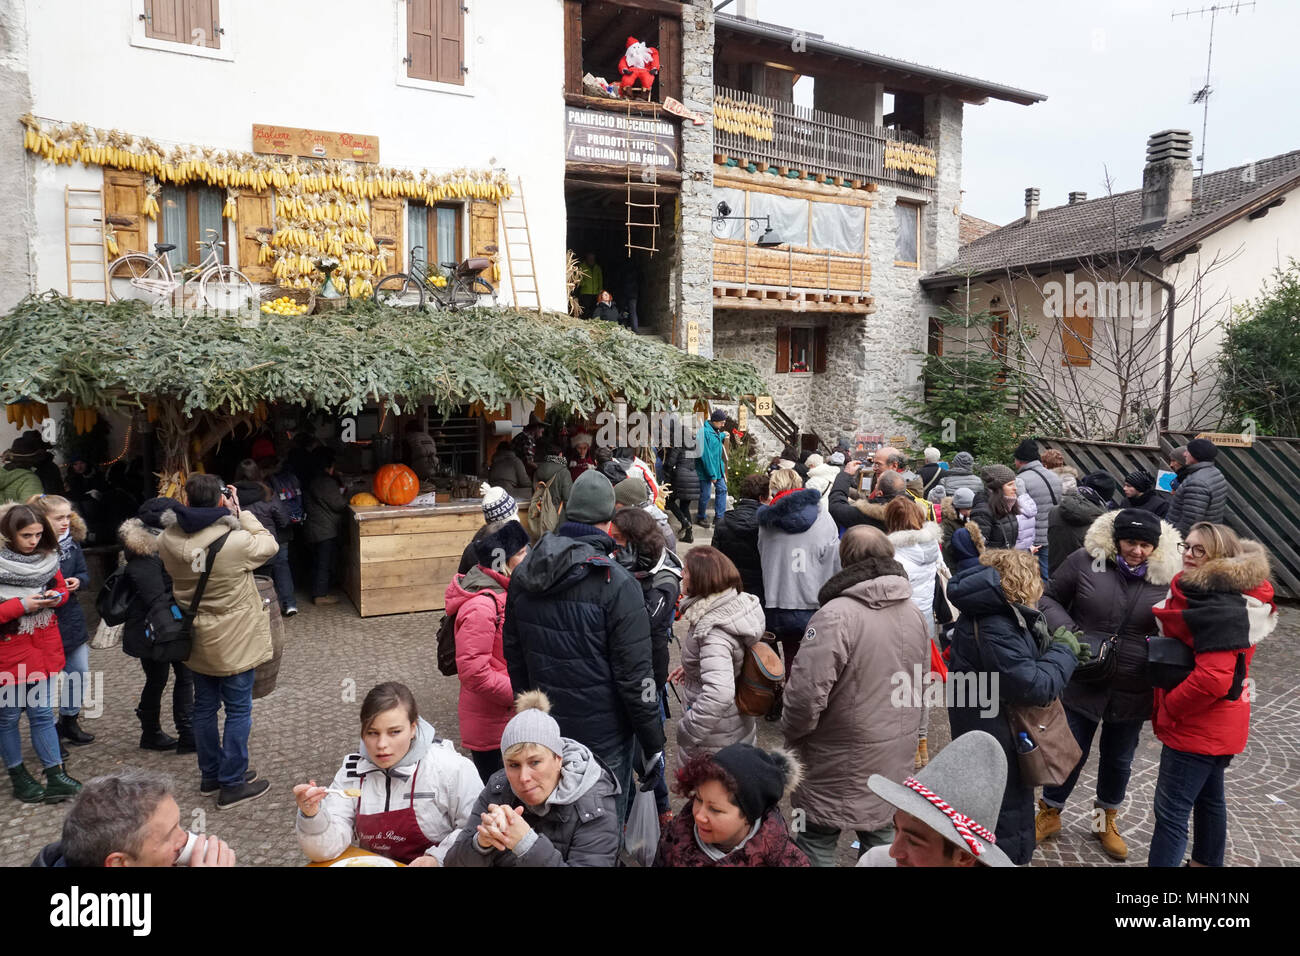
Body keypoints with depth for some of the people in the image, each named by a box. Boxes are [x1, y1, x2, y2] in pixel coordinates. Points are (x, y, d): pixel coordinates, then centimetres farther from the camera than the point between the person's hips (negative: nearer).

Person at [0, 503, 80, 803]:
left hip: (43, 647, 4)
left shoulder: (46, 558, 0)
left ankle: (55, 777, 12)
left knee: (42, 713, 9)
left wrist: (55, 597, -9)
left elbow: (61, 589, 12)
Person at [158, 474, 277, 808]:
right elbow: (269, 544, -8)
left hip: (197, 640, 6)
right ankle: (232, 784, 14)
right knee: (238, 710, 7)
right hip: (234, 641, -6)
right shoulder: (237, 542, -26)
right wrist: (241, 512, -5)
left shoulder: (168, 541, -11)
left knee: (204, 706, 19)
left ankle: (210, 774, 35)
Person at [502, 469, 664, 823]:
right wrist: (653, 742, -7)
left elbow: (513, 653, 9)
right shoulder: (616, 584, -21)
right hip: (603, 737, -5)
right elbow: (634, 674, -18)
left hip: (545, 729, 6)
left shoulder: (523, 574, -1)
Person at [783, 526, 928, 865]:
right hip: (895, 759, 7)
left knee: (816, 841, 8)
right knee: (881, 838, 20)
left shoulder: (835, 615, -24)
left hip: (841, 763, -7)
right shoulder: (915, 614, 3)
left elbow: (807, 693, -25)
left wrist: (790, 731, -6)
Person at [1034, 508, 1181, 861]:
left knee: (1119, 759, 21)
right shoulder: (1086, 561, -13)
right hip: (1082, 683, -2)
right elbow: (1049, 598, -2)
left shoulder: (1166, 576, -7)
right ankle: (1049, 813, 36)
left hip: (1133, 691, 2)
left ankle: (1106, 819, 45)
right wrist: (1068, 631, -18)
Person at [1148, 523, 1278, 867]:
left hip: (1197, 728, -11)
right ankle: (1207, 862, 43)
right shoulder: (1211, 593, 8)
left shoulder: (1219, 609, -25)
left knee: (1171, 812, -6)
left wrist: (1168, 708, -18)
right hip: (1218, 725, 11)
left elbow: (1213, 678, -31)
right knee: (1208, 797, 25)